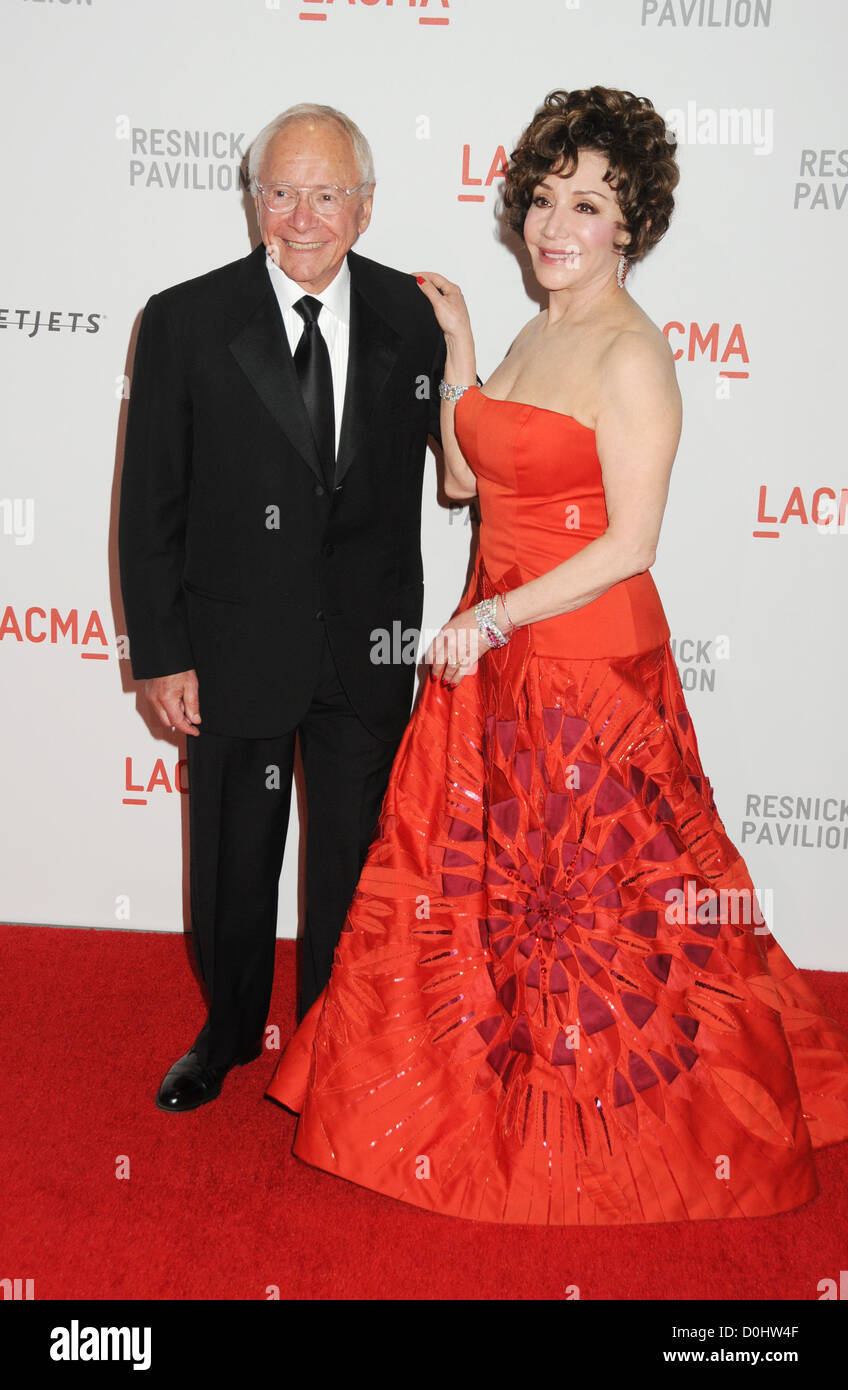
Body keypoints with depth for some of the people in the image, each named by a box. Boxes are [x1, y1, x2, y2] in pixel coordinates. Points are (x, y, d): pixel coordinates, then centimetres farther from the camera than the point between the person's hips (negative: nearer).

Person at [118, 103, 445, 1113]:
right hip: (234, 643, -1)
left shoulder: (411, 316, -2)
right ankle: (228, 1032, 42)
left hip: (369, 648, 2)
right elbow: (150, 507, -7)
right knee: (234, 860, 16)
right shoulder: (184, 322, -8)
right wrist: (159, 654, -9)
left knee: (351, 860, 16)